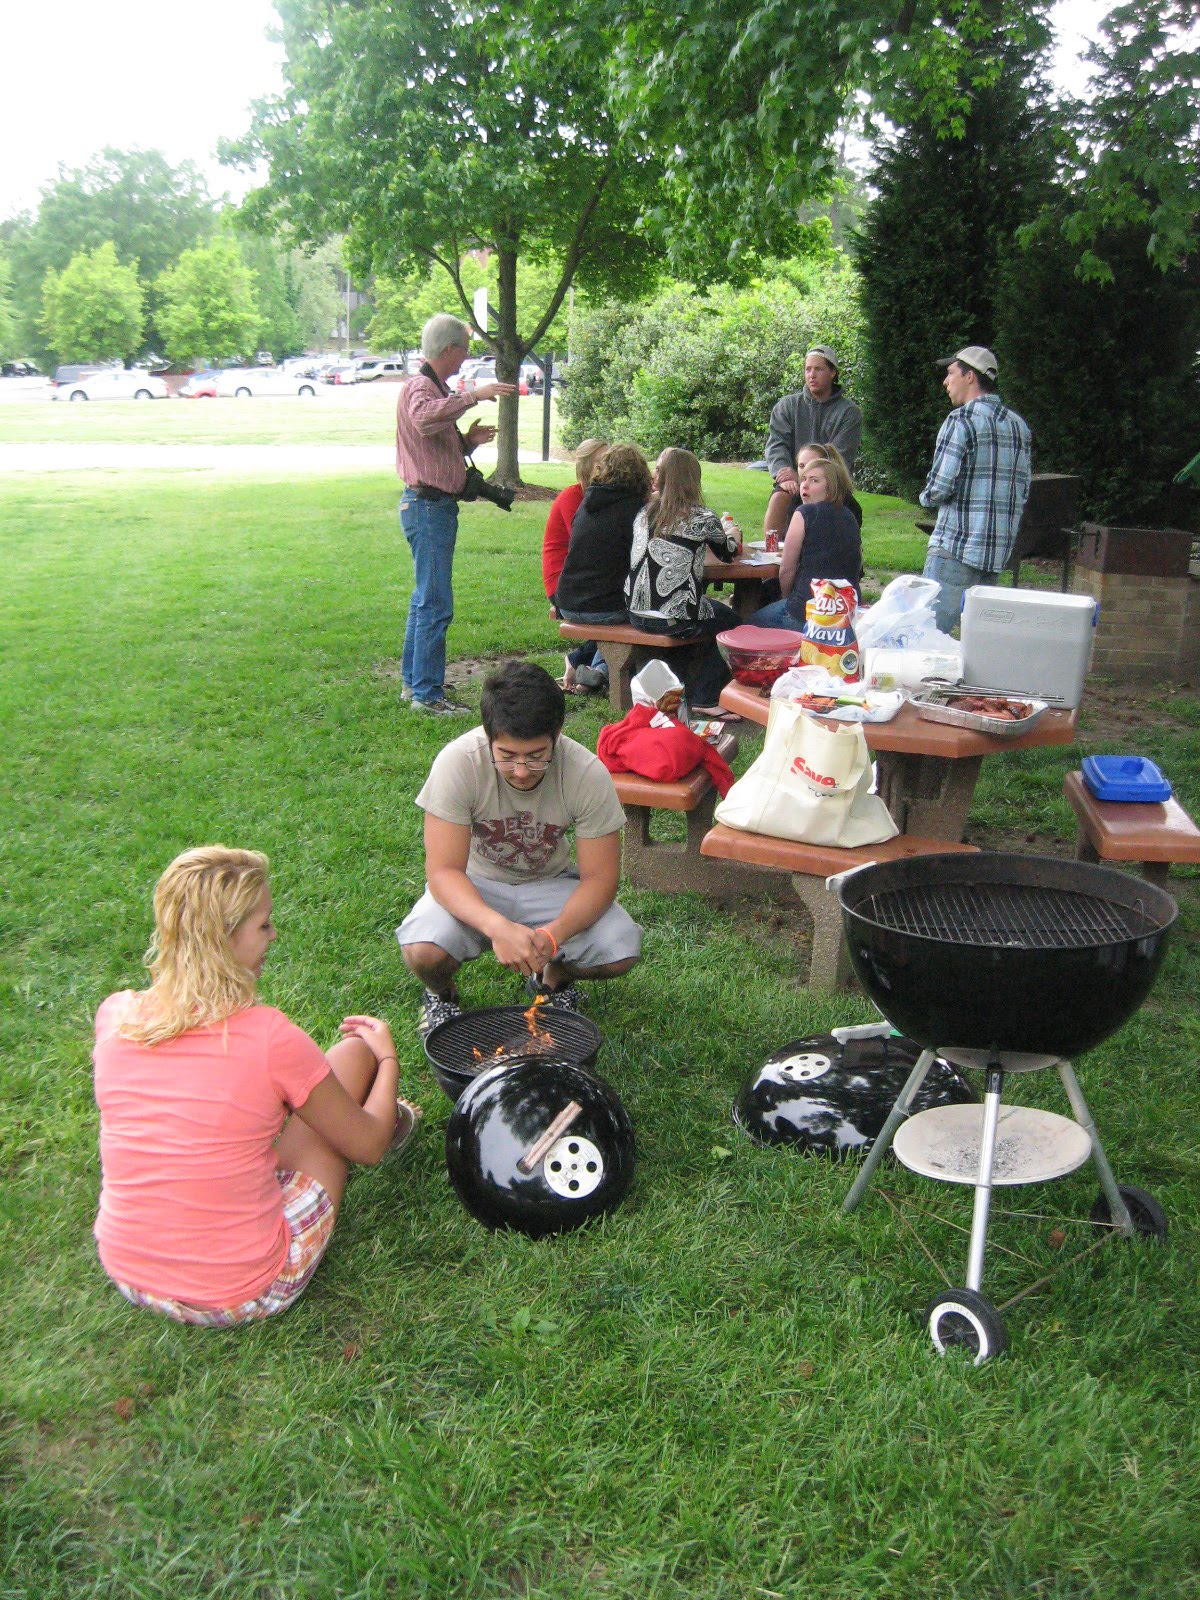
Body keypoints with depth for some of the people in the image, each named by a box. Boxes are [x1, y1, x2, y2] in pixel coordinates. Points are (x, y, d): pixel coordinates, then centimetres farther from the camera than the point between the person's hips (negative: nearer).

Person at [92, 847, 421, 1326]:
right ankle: (384, 1112, 40)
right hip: (243, 1296, -5)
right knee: (354, 1049, 8)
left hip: (126, 1276, 5)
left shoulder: (114, 1015, -8)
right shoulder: (269, 1038, -22)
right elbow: (368, 1146, -5)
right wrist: (387, 1058, 14)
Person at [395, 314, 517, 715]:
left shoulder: (435, 388, 20)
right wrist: (472, 396, -40)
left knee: (425, 599, 16)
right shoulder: (420, 387, -12)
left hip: (434, 505, 11)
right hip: (429, 505, -11)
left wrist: (468, 440, 6)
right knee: (435, 603, -10)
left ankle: (414, 681, 26)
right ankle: (427, 694, -7)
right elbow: (424, 419, -37)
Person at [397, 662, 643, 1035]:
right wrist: (496, 926, -46)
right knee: (422, 951, -32)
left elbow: (600, 878, -19)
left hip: (549, 885, 2)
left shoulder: (587, 774, -23)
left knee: (621, 950, -24)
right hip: (474, 887, -1)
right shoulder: (457, 763, -27)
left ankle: (553, 979, 12)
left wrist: (551, 935, -38)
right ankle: (443, 995, 7)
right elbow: (443, 870, -27)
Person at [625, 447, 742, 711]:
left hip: (637, 614, 6)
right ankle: (705, 699, 15)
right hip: (674, 619, -6)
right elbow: (728, 553, 14)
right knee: (732, 622, 19)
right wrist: (733, 536, 35)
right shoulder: (702, 519, -5)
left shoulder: (645, 512, 7)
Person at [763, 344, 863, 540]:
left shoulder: (849, 412, 4)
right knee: (779, 497, -30)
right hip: (793, 482, 2)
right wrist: (784, 475, -20)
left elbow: (840, 457, -7)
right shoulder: (787, 406, 14)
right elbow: (776, 445, 1)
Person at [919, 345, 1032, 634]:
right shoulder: (1019, 425, 13)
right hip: (998, 553, 8)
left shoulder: (962, 420, -10)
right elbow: (1023, 492, 14)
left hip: (954, 549, -8)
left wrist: (926, 496, 6)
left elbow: (939, 487, -15)